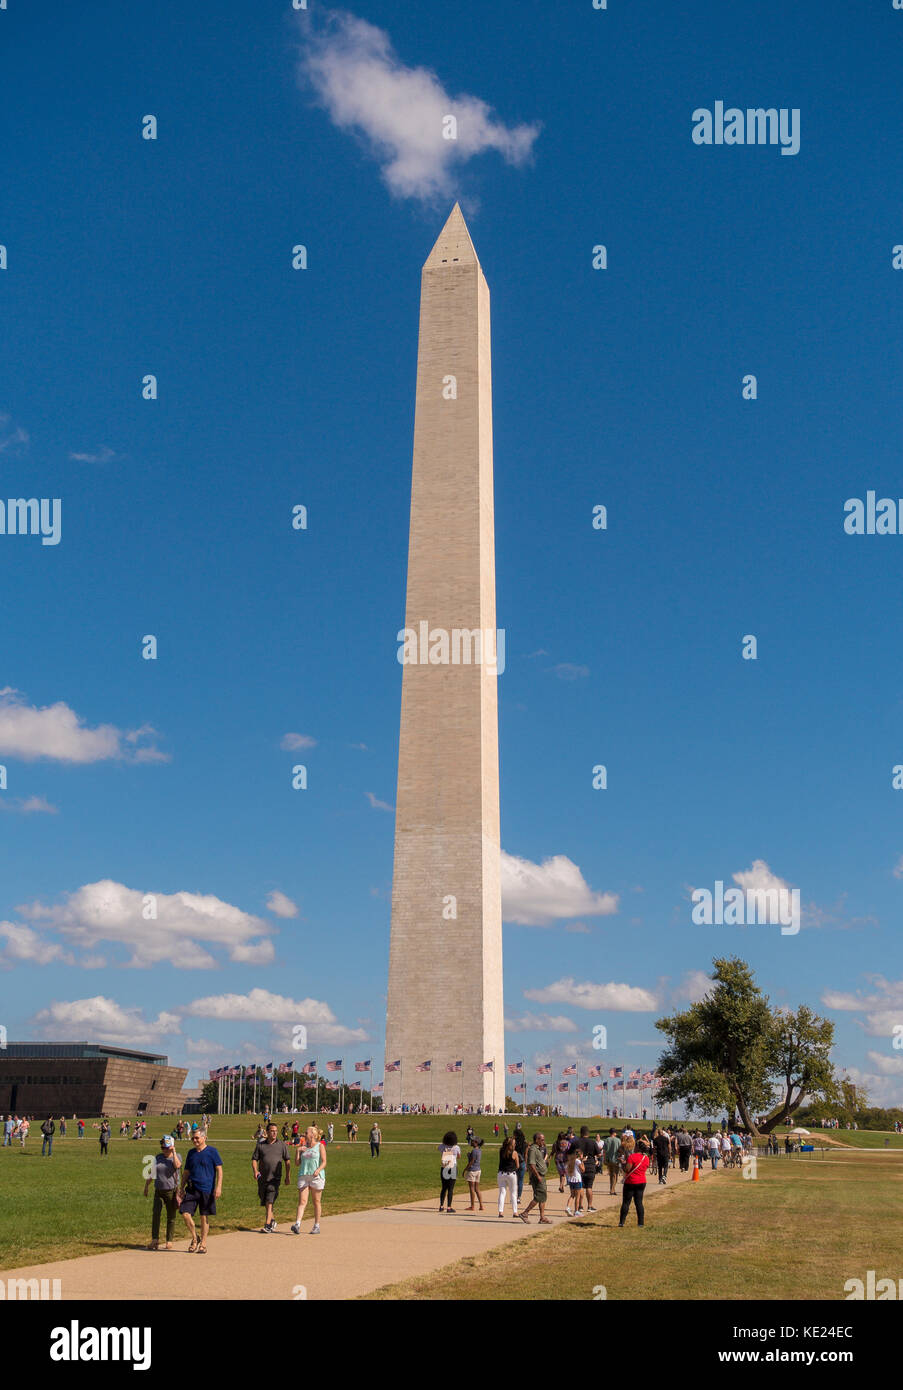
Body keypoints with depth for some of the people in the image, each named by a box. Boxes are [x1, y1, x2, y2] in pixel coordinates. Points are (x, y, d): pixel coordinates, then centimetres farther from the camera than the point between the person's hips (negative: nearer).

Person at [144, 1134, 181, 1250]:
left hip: (172, 1191, -3)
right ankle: (155, 1239, -10)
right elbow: (153, 1174, 19)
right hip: (158, 1191, 3)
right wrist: (146, 1185, 16)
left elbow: (177, 1165, -24)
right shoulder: (157, 1157, 9)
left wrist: (173, 1152, -19)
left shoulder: (176, 1157, -1)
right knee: (156, 1213, -13)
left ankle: (169, 1241, 11)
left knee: (171, 1217, 2)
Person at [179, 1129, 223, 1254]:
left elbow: (219, 1170, -3)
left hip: (207, 1189, -4)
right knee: (185, 1214, -8)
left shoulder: (211, 1151, -2)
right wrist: (182, 1188, 13)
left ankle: (203, 1244, 18)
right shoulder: (191, 1153, 11)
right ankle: (194, 1238, 14)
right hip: (192, 1189, 4)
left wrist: (218, 1187, -12)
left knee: (204, 1217, 3)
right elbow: (186, 1172, 18)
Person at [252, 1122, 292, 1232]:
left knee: (270, 1201, -14)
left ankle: (267, 1225, -15)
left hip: (275, 1178, -3)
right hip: (262, 1178, 3)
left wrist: (288, 1176, 5)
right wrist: (255, 1171, -13)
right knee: (264, 1200, 14)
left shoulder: (282, 1144, 3)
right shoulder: (261, 1145, 6)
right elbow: (254, 1159, 5)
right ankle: (272, 1220, 34)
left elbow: (287, 1161, 7)